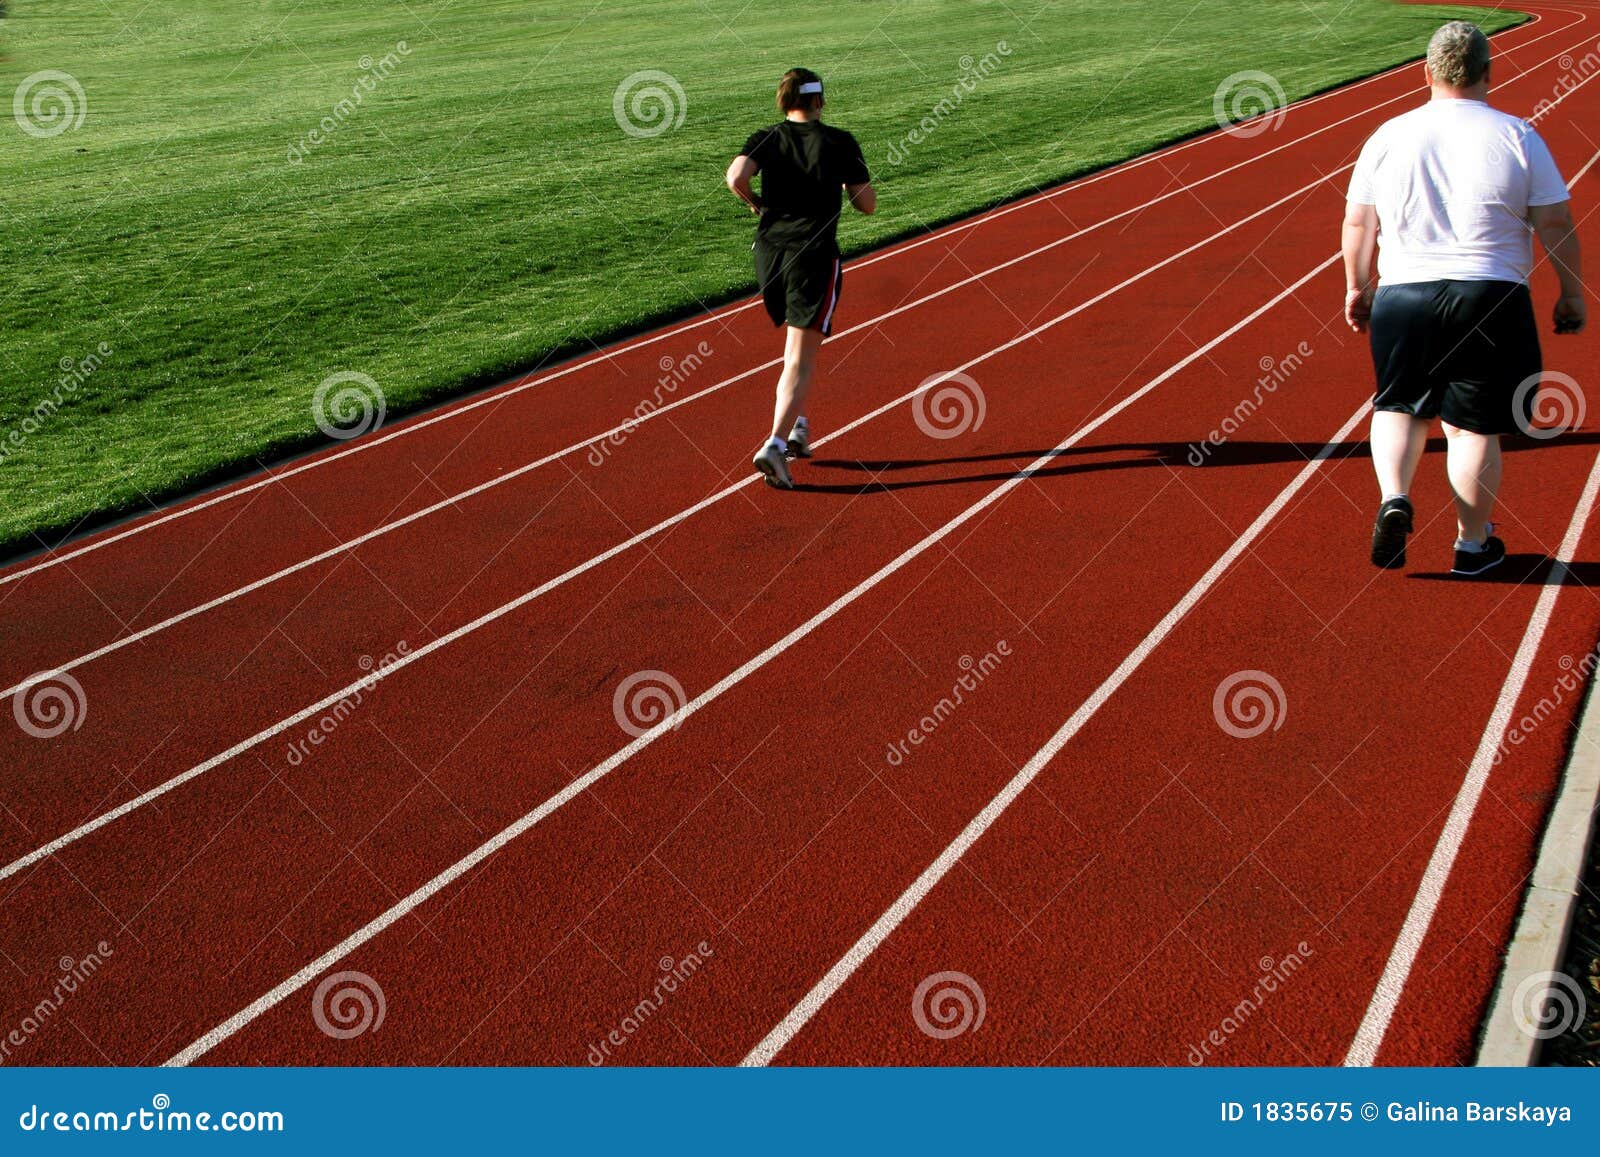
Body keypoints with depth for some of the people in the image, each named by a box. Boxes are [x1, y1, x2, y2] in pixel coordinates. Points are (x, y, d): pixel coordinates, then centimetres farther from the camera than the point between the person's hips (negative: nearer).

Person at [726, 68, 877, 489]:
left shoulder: (765, 139, 6)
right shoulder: (839, 143, 2)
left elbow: (736, 176, -14)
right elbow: (868, 203, 4)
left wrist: (756, 202, 5)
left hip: (768, 251, 4)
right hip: (814, 254, -4)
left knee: (798, 342, 25)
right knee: (801, 358, -7)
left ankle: (797, 427, 24)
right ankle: (775, 445, -21)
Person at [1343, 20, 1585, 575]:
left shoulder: (1389, 136, 3)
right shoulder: (1517, 137, -2)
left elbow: (1357, 222, 8)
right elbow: (1556, 224, -2)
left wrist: (1357, 286, 22)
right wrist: (1571, 293, 9)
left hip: (1403, 299, 2)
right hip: (1491, 300, -2)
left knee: (1399, 406, 19)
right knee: (1474, 425, 6)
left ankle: (1393, 498, -4)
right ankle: (1472, 545, 15)